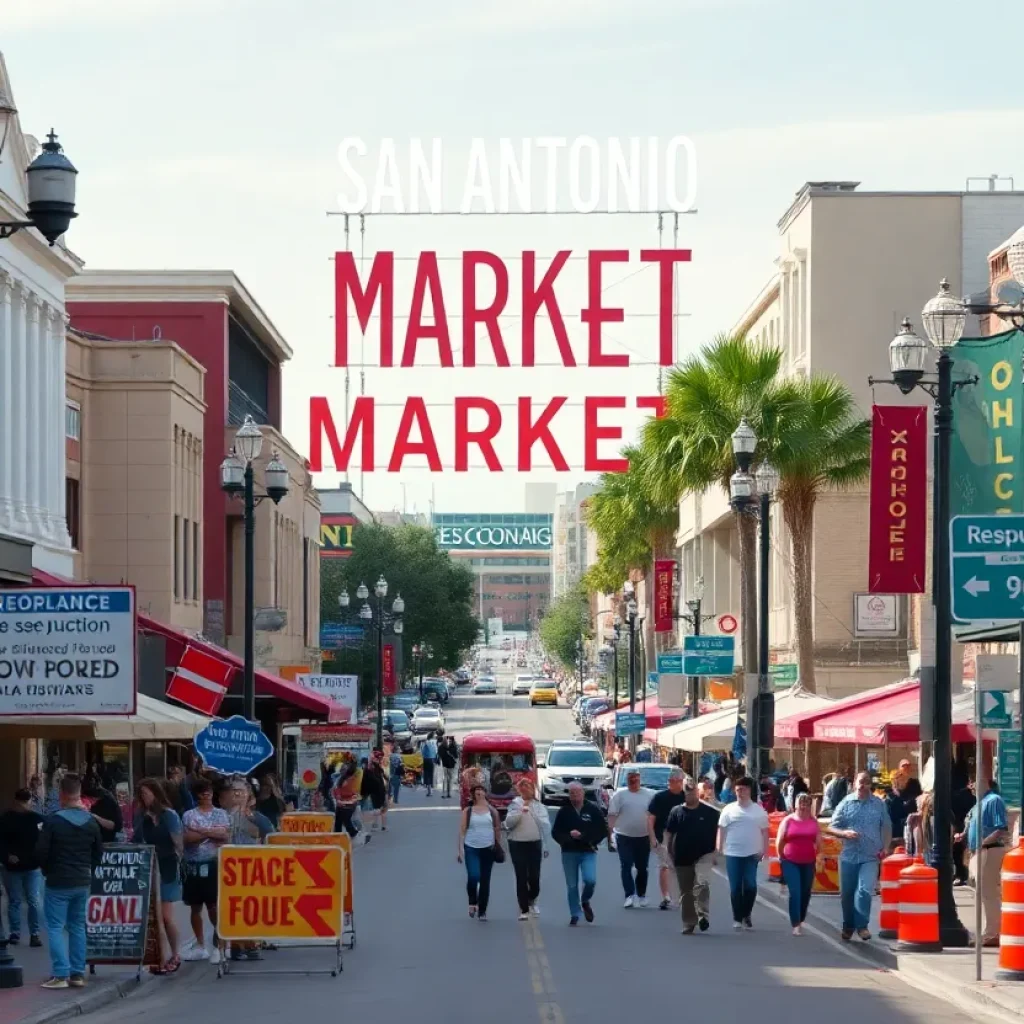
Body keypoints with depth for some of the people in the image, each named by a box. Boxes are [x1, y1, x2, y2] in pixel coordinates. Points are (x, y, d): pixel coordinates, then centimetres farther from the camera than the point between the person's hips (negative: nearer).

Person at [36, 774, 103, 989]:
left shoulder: (53, 820, -15)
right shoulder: (91, 822, 3)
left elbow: (41, 852, -13)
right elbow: (98, 852, 10)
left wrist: (47, 870, 5)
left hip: (58, 883, -5)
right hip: (83, 882, 5)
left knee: (55, 927, 0)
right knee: (78, 926, 13)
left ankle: (60, 974, -8)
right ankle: (78, 973, 11)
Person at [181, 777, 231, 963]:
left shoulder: (221, 814, 7)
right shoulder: (189, 815, 7)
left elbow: (226, 835, -7)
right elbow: (186, 838, -7)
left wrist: (200, 831, -9)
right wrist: (212, 834, -8)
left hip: (214, 864, -2)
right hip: (193, 865, 2)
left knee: (215, 906, -7)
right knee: (195, 907, 9)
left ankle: (218, 947, -3)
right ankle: (200, 946, 19)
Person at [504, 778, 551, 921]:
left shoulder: (539, 806, 5)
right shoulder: (516, 804, -3)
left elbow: (546, 826, 6)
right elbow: (509, 823, -14)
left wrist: (545, 847, 3)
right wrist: (521, 811, -24)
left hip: (535, 844, 2)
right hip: (518, 844, -2)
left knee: (534, 877, 2)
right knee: (521, 877, -2)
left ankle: (532, 900, 31)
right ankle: (524, 909, 5)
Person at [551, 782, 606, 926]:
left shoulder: (593, 809, 0)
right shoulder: (564, 811, 3)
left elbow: (603, 831, 2)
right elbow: (555, 832, 4)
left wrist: (591, 840, -13)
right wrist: (568, 836, -15)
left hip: (588, 852, -1)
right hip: (569, 853, 1)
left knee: (590, 880, -17)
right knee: (572, 886, 2)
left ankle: (585, 901, 13)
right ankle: (574, 916, 12)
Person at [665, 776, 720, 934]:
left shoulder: (710, 812, -1)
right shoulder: (676, 812, 3)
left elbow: (717, 833, 5)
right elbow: (669, 834, 6)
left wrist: (715, 853, 0)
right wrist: (670, 853, 2)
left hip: (703, 855, -2)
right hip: (682, 859, 2)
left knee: (702, 883, -26)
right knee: (686, 892, 9)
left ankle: (703, 915, -24)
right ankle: (688, 924, 19)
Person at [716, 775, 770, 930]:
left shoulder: (758, 811, 4)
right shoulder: (729, 810, 4)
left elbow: (764, 831, 7)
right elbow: (721, 831, 5)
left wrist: (764, 850, 0)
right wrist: (719, 850, -1)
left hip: (752, 854, -1)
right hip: (733, 854, 1)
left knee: (750, 886, -9)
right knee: (735, 888, 2)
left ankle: (747, 915, 8)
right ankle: (737, 918, 11)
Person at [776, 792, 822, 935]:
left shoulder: (813, 821, 5)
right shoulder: (788, 820, -2)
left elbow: (819, 841, 10)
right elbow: (779, 841, 1)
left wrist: (817, 856, 7)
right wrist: (781, 857, 6)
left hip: (808, 863, 3)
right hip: (790, 862, -3)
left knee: (806, 893, 10)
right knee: (795, 893, -12)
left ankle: (800, 920, 27)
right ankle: (796, 925, -13)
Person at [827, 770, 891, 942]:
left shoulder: (879, 804, 3)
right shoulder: (846, 803, 1)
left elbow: (886, 827, 12)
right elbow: (831, 828, 3)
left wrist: (885, 847, -1)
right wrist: (845, 833, -16)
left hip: (870, 857, -1)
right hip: (849, 855, 1)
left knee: (865, 890, -17)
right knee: (847, 894, 10)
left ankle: (862, 925, -7)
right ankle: (848, 926, 27)